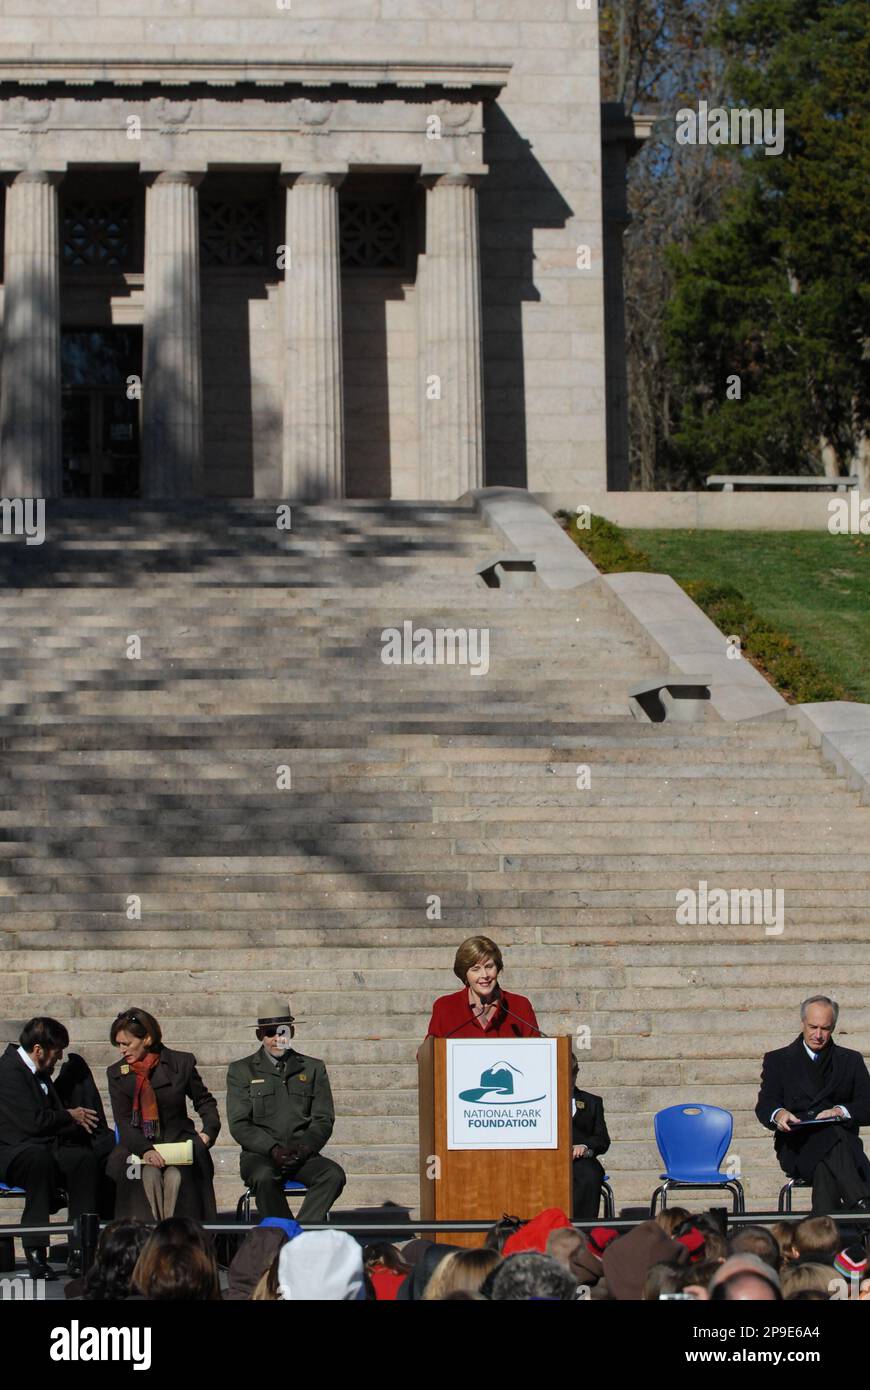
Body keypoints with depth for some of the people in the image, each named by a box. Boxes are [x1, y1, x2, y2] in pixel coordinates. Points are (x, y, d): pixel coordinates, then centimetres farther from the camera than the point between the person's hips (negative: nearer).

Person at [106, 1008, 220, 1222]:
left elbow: (204, 1100, 18)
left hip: (179, 1141, 0)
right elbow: (124, 1122, -3)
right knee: (149, 1175, -31)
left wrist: (209, 1130, 0)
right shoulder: (116, 1074, 5)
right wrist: (146, 1150, -20)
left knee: (175, 1177, -31)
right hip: (138, 1146, 0)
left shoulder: (181, 1063, 3)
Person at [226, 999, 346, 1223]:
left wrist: (304, 1147, -11)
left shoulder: (313, 1068, 16)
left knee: (334, 1175, -29)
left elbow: (324, 1120, 10)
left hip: (302, 1155, 2)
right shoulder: (241, 1071, 10)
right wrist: (273, 1149, -15)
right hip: (260, 1155, -2)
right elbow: (239, 1124, 1)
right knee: (264, 1178, -37)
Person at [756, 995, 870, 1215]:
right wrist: (779, 1114, -20)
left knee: (825, 1169, -38)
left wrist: (840, 1112, -13)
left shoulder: (851, 1060, 21)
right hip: (796, 1146, -1)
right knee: (832, 1136, -38)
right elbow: (764, 1107, 5)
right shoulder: (778, 1060, 19)